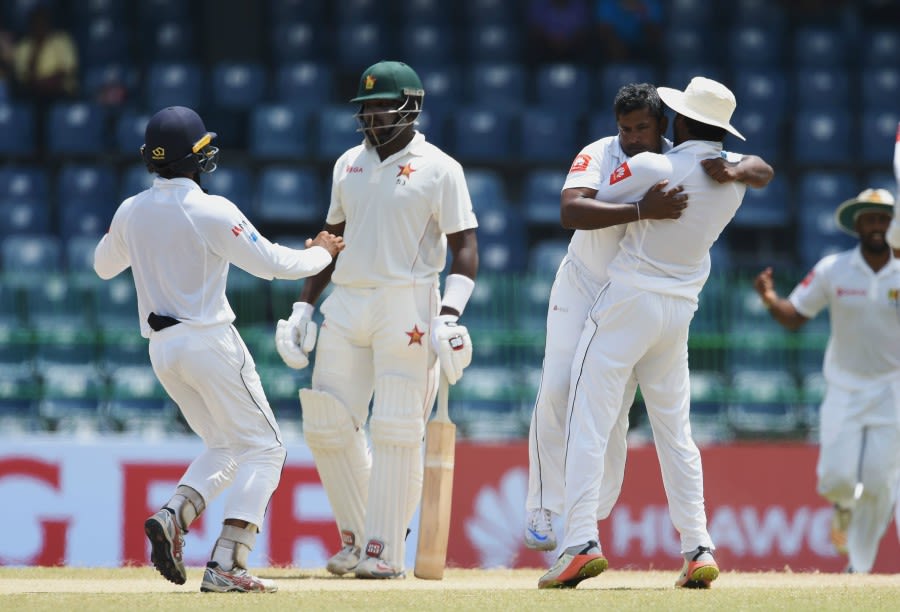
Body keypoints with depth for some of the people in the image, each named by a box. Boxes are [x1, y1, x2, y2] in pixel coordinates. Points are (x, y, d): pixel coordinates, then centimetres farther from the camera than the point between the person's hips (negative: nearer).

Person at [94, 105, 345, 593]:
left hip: (161, 349, 7)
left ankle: (173, 516, -6)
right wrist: (321, 253, 2)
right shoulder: (211, 212, -15)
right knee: (262, 448, 1)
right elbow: (272, 262, -15)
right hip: (209, 342, -7)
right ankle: (226, 565, -12)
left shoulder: (131, 212, 5)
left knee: (225, 447, 20)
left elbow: (103, 265, 22)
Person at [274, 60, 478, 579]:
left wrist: (449, 315, -20)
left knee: (397, 431, -7)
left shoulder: (438, 168, -3)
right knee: (328, 427, 2)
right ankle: (355, 537, 17)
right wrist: (305, 304, 14)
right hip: (346, 305, 6)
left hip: (407, 306, -6)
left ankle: (385, 550, -2)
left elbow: (465, 248, -7)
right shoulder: (350, 164, 15)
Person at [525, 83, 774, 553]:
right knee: (556, 391, -12)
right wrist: (642, 210, -49)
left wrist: (732, 172, -38)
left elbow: (762, 172, -14)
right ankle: (542, 510, -2)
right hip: (581, 289, -2)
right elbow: (570, 211, -38)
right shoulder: (599, 155, -20)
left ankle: (590, 518, 10)